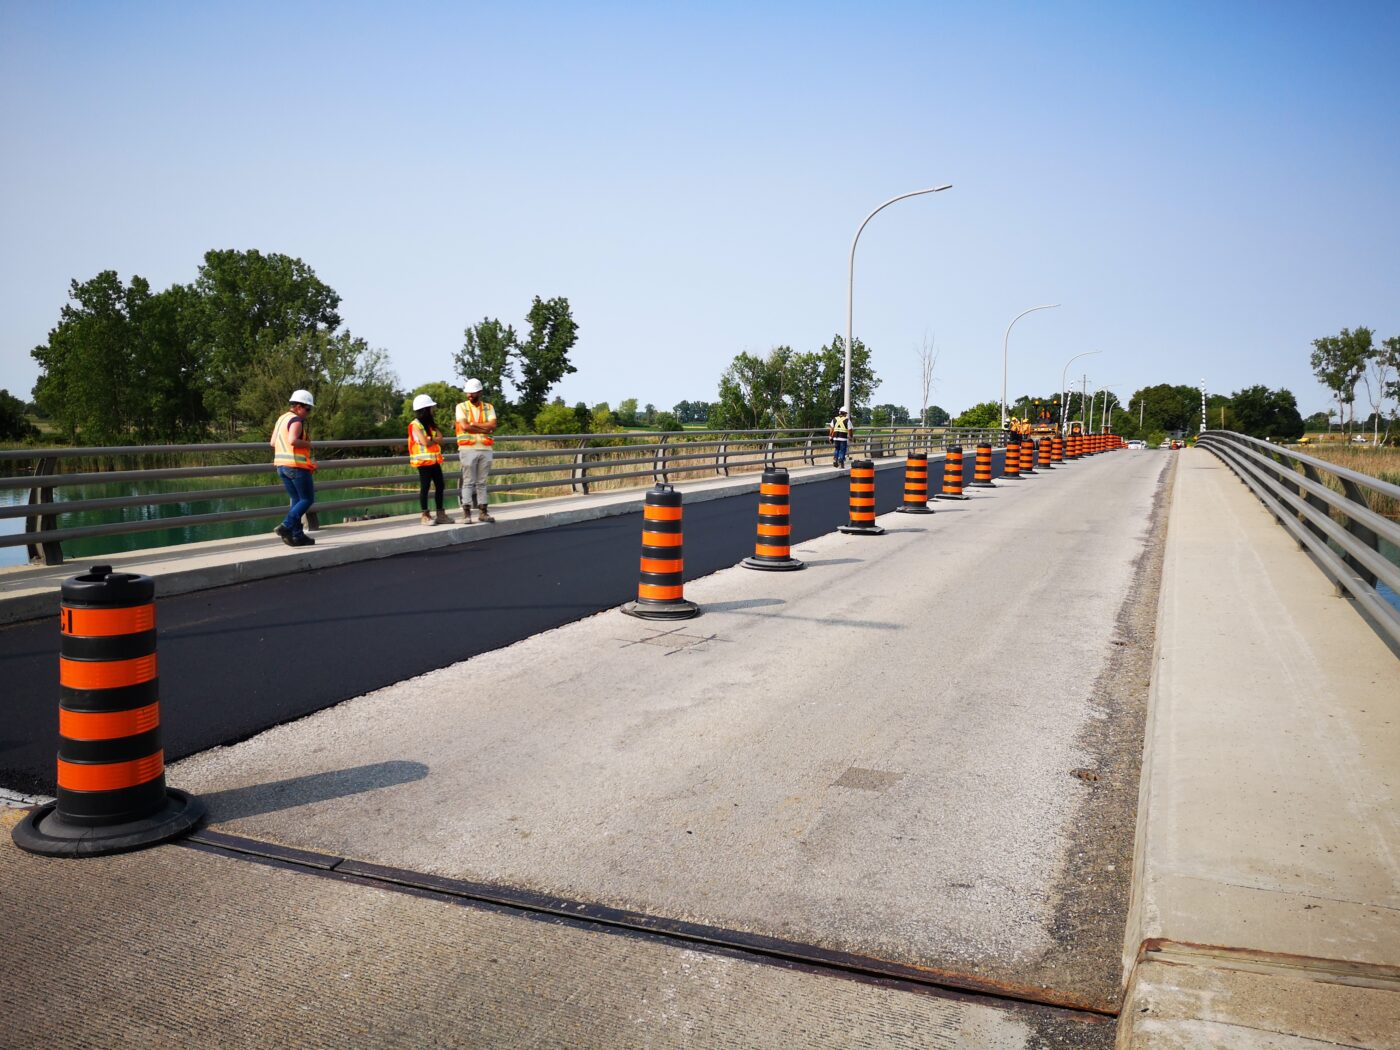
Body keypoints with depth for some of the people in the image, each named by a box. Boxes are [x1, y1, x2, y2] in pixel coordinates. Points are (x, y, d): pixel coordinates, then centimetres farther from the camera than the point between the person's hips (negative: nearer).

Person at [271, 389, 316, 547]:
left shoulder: (281, 418, 17)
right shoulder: (296, 421, -11)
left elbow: (272, 443, 20)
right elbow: (293, 440, -27)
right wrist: (307, 444, -11)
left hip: (281, 465, 9)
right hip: (296, 465, -9)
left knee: (297, 500, 13)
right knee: (307, 499, -1)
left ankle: (297, 535, 11)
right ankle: (286, 526, -12)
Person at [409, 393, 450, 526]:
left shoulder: (431, 424, 15)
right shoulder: (415, 425, -10)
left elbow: (440, 439, 4)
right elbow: (425, 442, -19)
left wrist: (431, 440, -13)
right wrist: (435, 440, -1)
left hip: (435, 460, 8)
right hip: (424, 460, -8)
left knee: (439, 486, 7)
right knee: (425, 487, -3)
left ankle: (440, 514, 12)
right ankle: (425, 515, 3)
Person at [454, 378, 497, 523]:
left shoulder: (488, 408, 10)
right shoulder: (461, 407, 3)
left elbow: (492, 425, -6)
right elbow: (464, 427, -12)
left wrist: (474, 424, -10)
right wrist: (484, 429, -9)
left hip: (486, 449, 3)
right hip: (468, 449, -3)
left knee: (482, 482, 8)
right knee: (468, 482, -3)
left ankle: (483, 512, 11)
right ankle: (466, 513, -2)